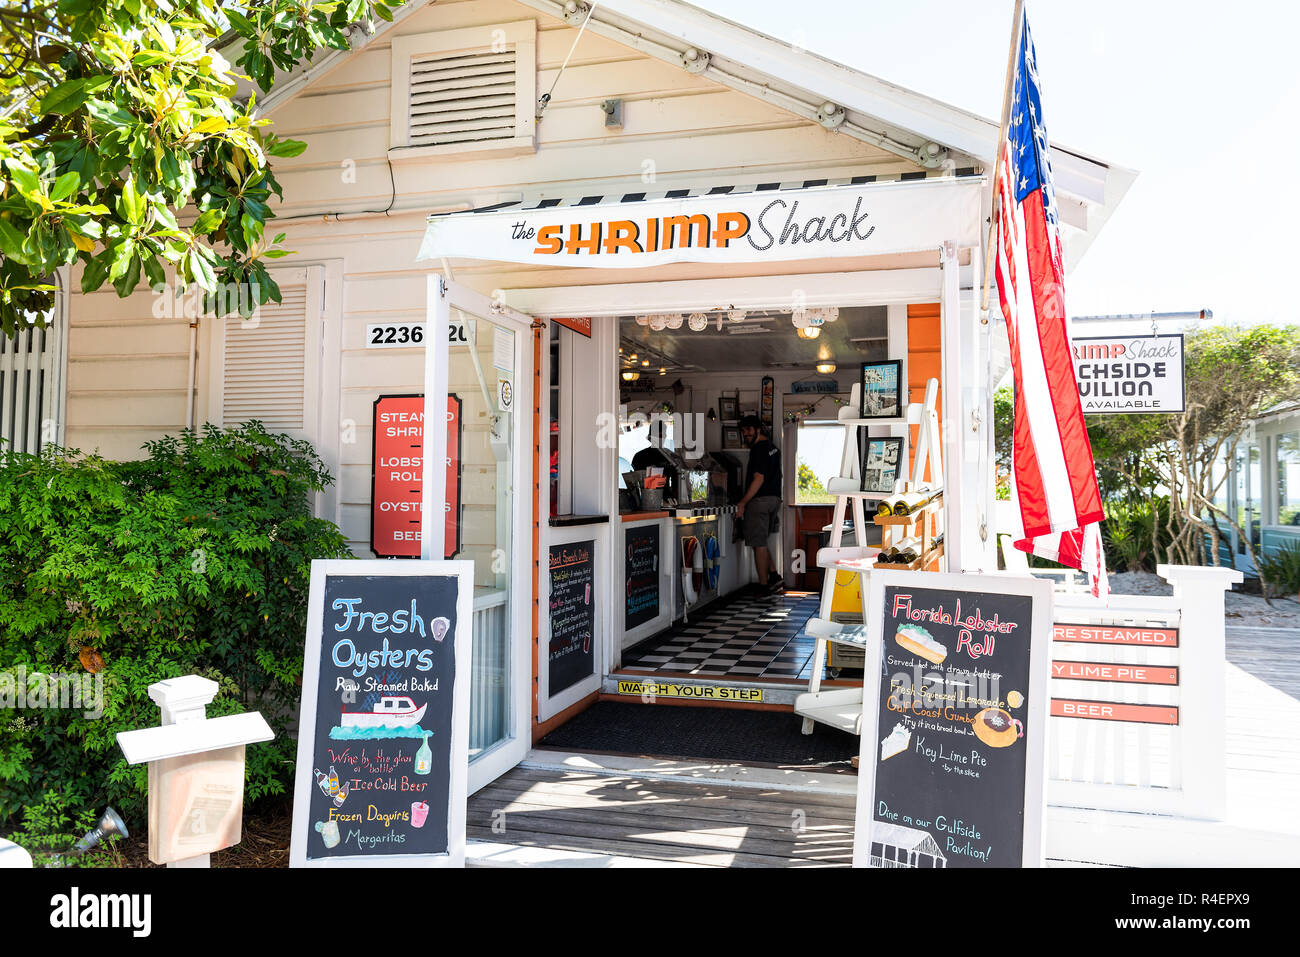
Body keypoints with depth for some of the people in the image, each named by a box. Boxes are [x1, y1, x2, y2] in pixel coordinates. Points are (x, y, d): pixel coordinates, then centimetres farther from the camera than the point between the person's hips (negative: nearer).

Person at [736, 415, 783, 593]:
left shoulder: (758, 449, -15)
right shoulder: (772, 447, 14)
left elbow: (759, 479, -21)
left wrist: (742, 503, -20)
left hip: (760, 500, -10)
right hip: (774, 498, 10)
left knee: (758, 544, -3)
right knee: (761, 542, 18)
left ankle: (764, 585, 0)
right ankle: (774, 577, 12)